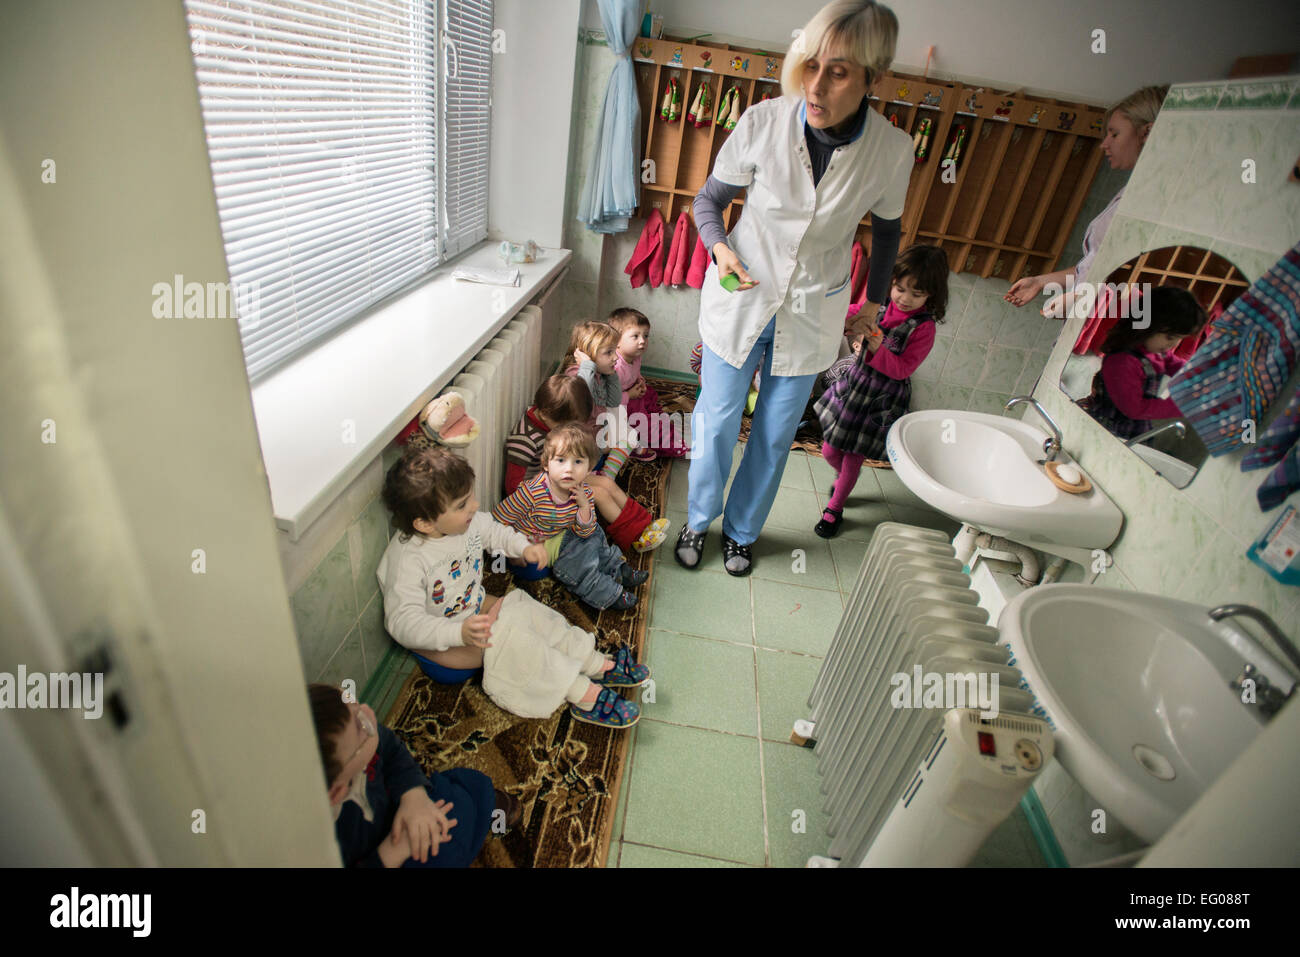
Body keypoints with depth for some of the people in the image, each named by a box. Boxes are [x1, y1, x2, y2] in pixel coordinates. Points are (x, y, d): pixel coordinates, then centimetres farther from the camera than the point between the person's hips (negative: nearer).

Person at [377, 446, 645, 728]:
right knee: (509, 637, -26)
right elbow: (404, 622, -37)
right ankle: (584, 696, -23)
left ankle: (601, 666, -6)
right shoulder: (407, 560, -34)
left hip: (475, 605, 7)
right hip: (436, 640, -7)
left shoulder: (470, 522, -12)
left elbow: (494, 531, 11)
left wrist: (524, 547, -7)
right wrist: (459, 632, -50)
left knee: (527, 612, -11)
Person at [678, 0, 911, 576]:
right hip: (740, 299, -1)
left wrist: (875, 302, 13)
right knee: (716, 421, 10)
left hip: (812, 315, 1)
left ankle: (742, 531, 39)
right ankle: (699, 519, 38)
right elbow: (710, 197, -1)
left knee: (775, 434, 13)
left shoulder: (892, 151, -13)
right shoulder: (763, 123, -16)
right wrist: (719, 245, -22)